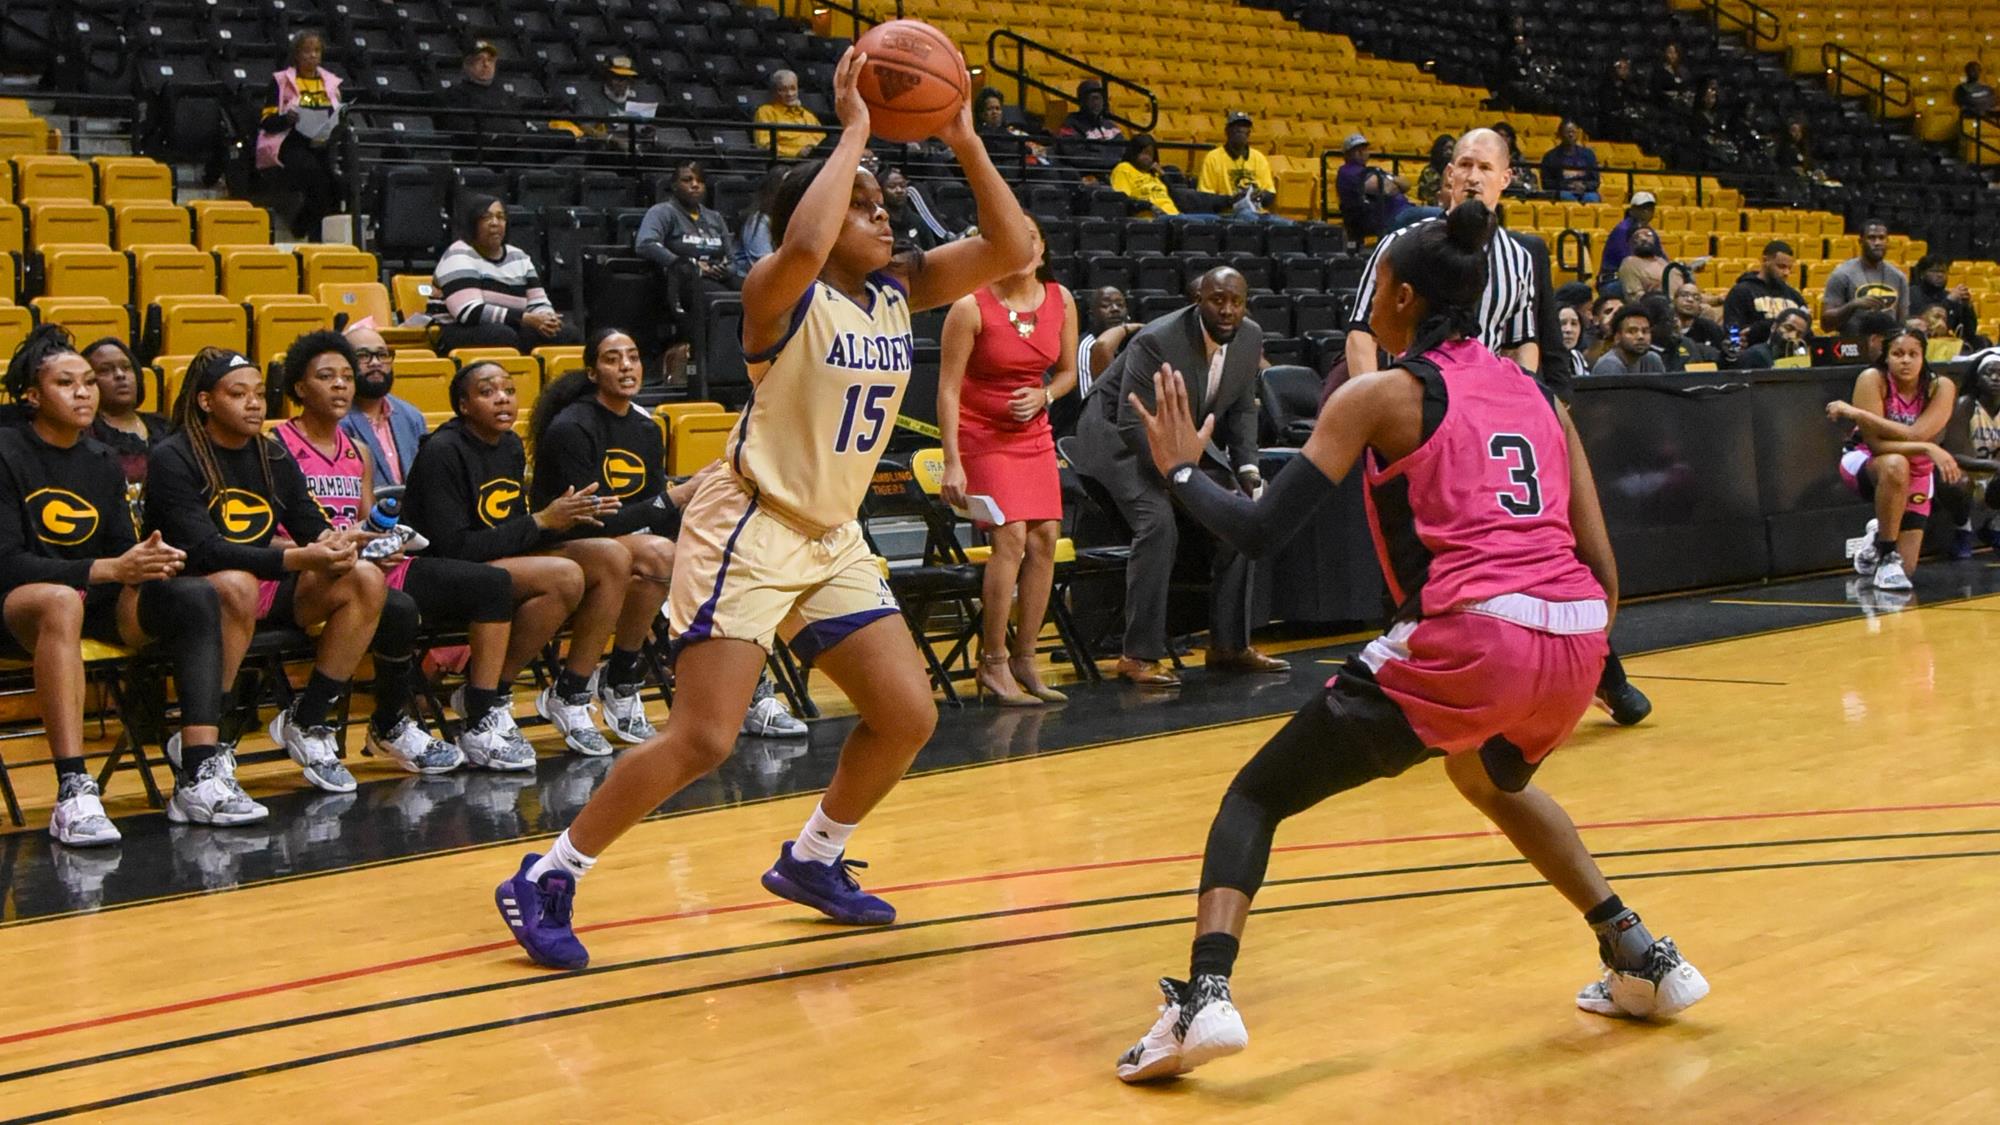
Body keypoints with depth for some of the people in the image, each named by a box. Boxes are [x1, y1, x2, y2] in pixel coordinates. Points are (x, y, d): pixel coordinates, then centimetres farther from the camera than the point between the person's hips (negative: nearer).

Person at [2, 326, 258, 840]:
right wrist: (110, 569, -25)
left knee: (198, 599, -18)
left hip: (98, 604, 6)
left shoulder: (103, 462, 12)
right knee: (61, 602, -41)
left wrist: (155, 561, -16)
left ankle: (200, 778, -26)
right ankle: (72, 793, -47)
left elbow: (123, 548, 9)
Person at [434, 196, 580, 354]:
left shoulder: (518, 257, 17)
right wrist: (526, 319, -23)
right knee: (502, 335, -39)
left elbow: (539, 303, 11)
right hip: (465, 337, -6)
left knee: (568, 335, -18)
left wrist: (544, 320, -16)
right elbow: (470, 312, -19)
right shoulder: (459, 256, -5)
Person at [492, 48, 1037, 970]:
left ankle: (811, 861, 28)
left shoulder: (898, 292, 4)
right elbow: (803, 247, -40)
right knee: (703, 738, -13)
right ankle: (545, 880, 1)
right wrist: (853, 130, -30)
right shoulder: (781, 294, -15)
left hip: (833, 540, 8)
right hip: (750, 530, -8)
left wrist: (965, 144, -12)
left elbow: (1009, 251, -2)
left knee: (908, 718, 5)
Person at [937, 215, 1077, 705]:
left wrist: (1044, 395, -9)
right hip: (982, 435, -6)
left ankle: (1024, 659, 8)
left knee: (1046, 537, -2)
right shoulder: (971, 307, -14)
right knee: (1011, 536, -17)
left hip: (1035, 436, 6)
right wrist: (952, 463, -20)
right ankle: (993, 664, -9)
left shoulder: (1061, 301, 2)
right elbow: (948, 389, -14)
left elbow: (1068, 371, 14)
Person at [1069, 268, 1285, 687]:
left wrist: (1247, 468, -9)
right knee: (1159, 522, -28)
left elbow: (1242, 410, 6)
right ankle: (1139, 655, -22)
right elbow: (1133, 424, -28)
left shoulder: (1250, 337, -7)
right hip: (1120, 436, -7)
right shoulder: (1157, 341, -28)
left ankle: (1230, 645, 4)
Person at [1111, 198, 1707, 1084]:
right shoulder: (1536, 393, 20)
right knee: (1493, 780, 40)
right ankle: (1643, 959, 38)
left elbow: (1262, 533, -2)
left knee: (1256, 795, 8)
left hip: (1464, 642, -6)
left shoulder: (1380, 393, 5)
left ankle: (1205, 999, -12)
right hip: (1571, 642, 6)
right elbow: (1604, 571, 17)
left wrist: (1179, 470, 15)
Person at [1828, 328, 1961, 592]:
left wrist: (1856, 413, -35)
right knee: (1895, 466, -42)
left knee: (1904, 571, -1)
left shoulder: (1941, 387, -18)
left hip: (1916, 473, 3)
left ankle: (1878, 537, 36)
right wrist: (1929, 449, -39)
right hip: (1865, 463, -3)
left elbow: (1915, 435, -32)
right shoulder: (1873, 380, -22)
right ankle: (1886, 555, -23)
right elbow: (1875, 443, -26)